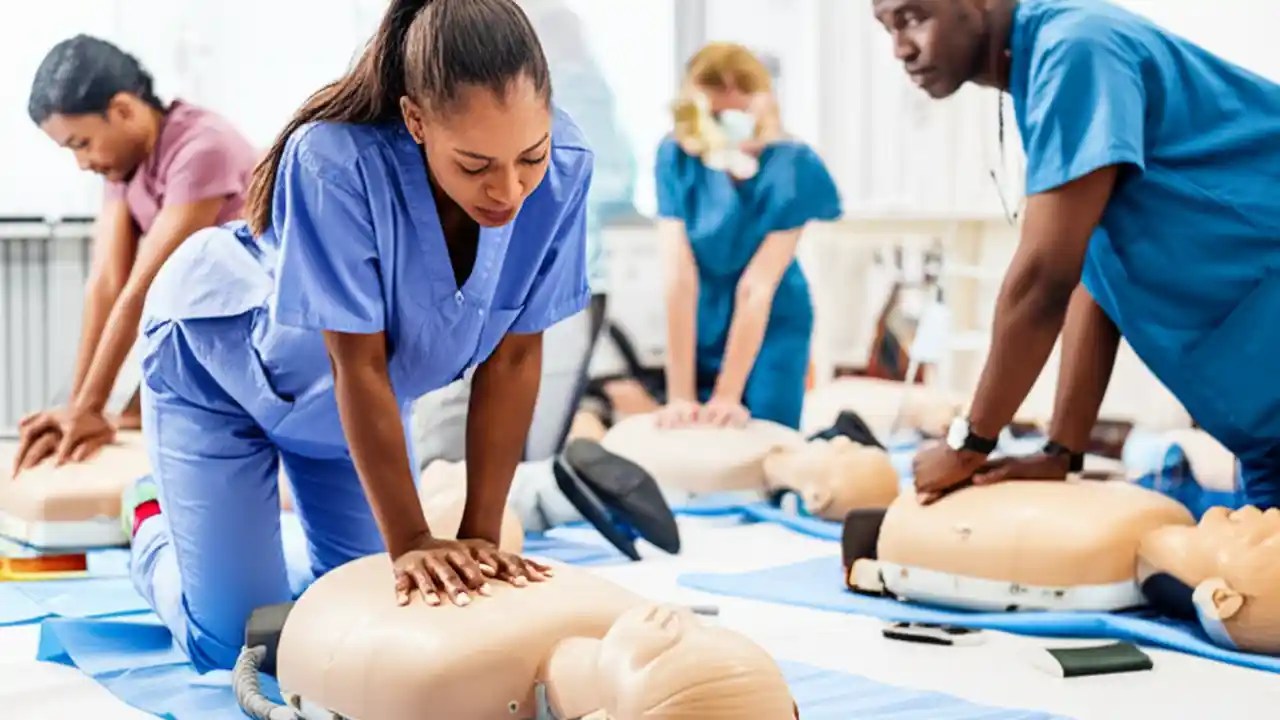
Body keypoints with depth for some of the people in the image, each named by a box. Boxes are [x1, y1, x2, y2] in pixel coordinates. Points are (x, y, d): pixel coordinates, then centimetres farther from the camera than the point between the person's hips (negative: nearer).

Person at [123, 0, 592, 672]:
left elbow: (514, 357, -20)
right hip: (220, 361, -4)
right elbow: (358, 365, -32)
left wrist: (480, 534, -19)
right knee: (232, 642, -3)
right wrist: (412, 540, -28)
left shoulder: (562, 167, -29)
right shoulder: (335, 161, -40)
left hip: (355, 396, 4)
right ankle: (154, 533, 28)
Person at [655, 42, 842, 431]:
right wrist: (679, 394, -23)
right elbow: (680, 278, -23)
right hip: (701, 326, 1)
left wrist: (728, 395, -23)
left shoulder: (791, 166, -23)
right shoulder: (676, 156, -20)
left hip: (773, 327, -1)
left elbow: (757, 287, -24)